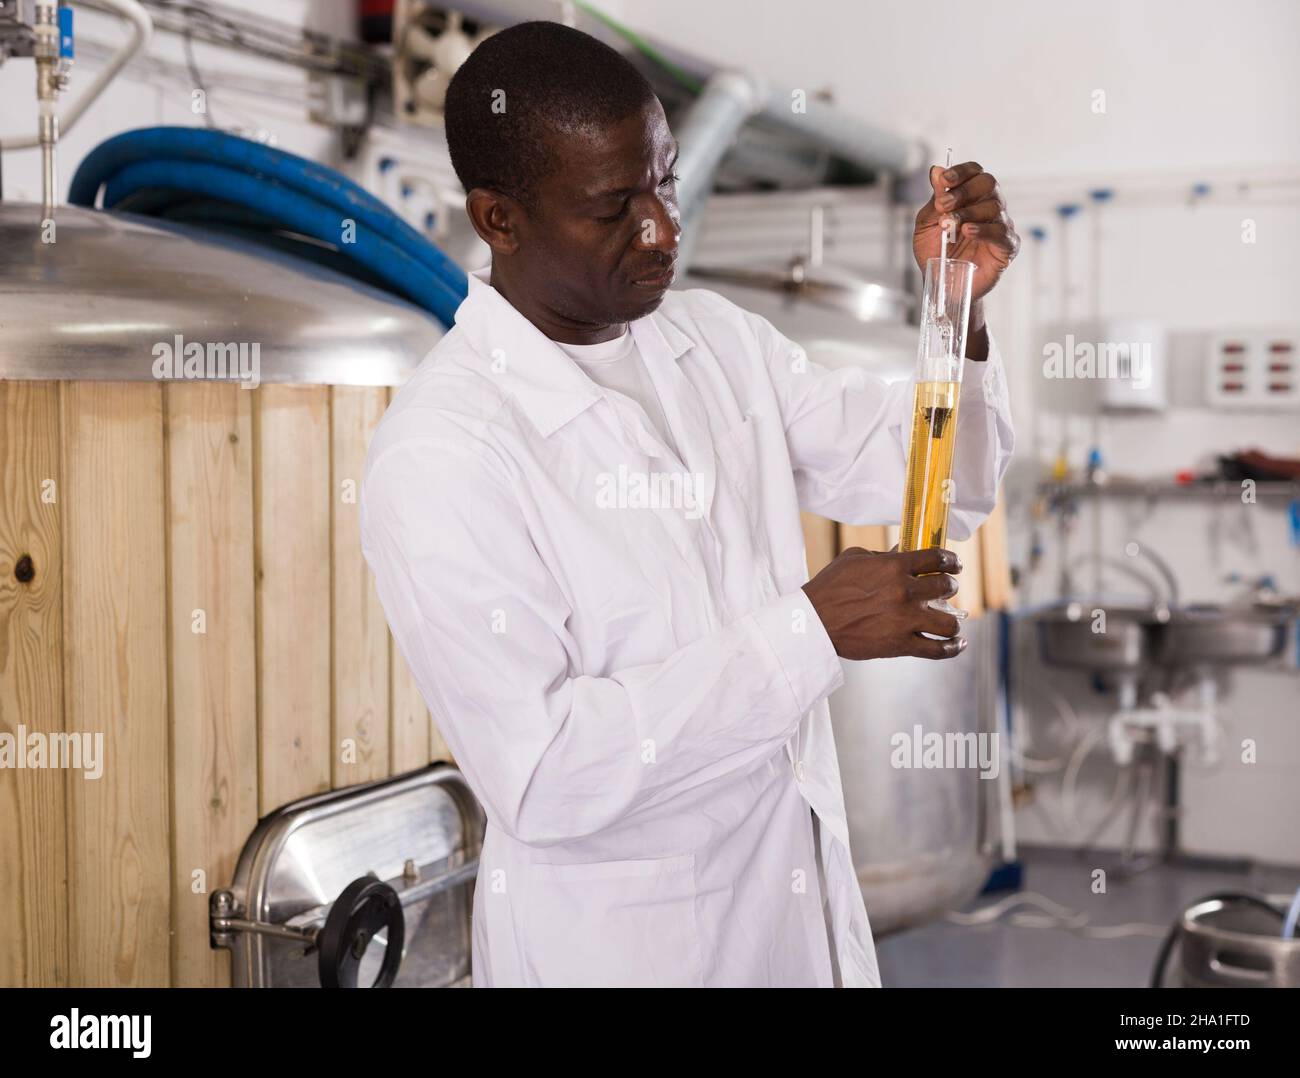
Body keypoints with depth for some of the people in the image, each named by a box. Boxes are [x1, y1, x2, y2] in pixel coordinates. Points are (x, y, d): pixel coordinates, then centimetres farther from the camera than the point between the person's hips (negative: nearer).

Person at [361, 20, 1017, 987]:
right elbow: (540, 778, -26)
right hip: (616, 941, -6)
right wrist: (809, 631, -27)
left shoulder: (719, 338, 0)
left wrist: (958, 306, -11)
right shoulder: (436, 458, -21)